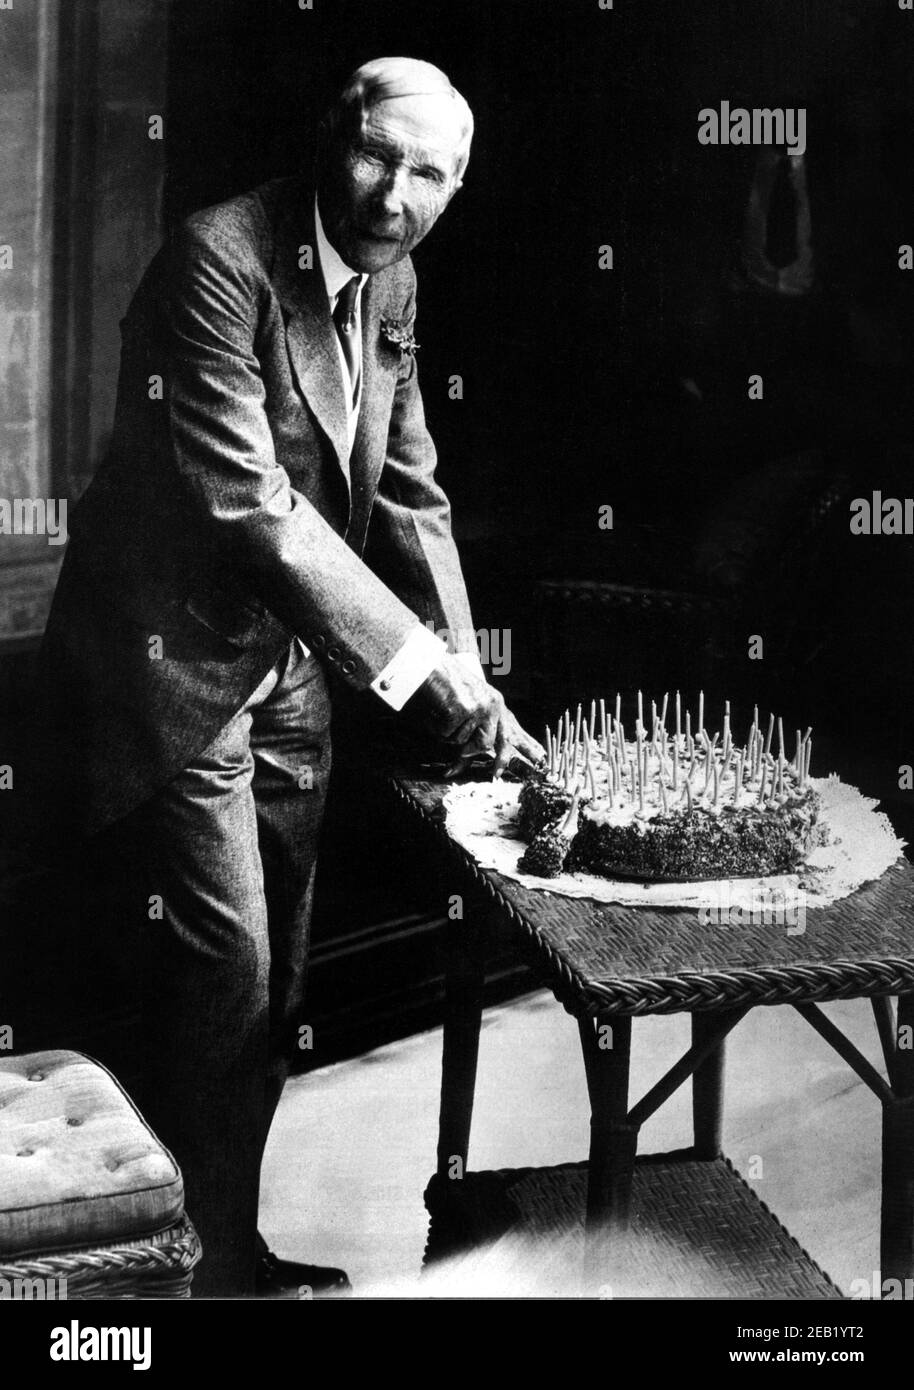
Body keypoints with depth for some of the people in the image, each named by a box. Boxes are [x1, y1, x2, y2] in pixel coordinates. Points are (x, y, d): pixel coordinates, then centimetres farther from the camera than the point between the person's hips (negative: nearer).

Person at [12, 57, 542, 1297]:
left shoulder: (388, 281, 4)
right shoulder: (220, 261, -21)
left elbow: (408, 493, 6)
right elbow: (245, 503, -28)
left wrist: (467, 678, -4)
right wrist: (418, 664, -27)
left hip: (286, 665, 8)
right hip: (177, 662, -8)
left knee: (273, 984, 14)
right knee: (220, 977, -3)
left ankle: (239, 1240, 32)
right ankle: (208, 1261, 18)